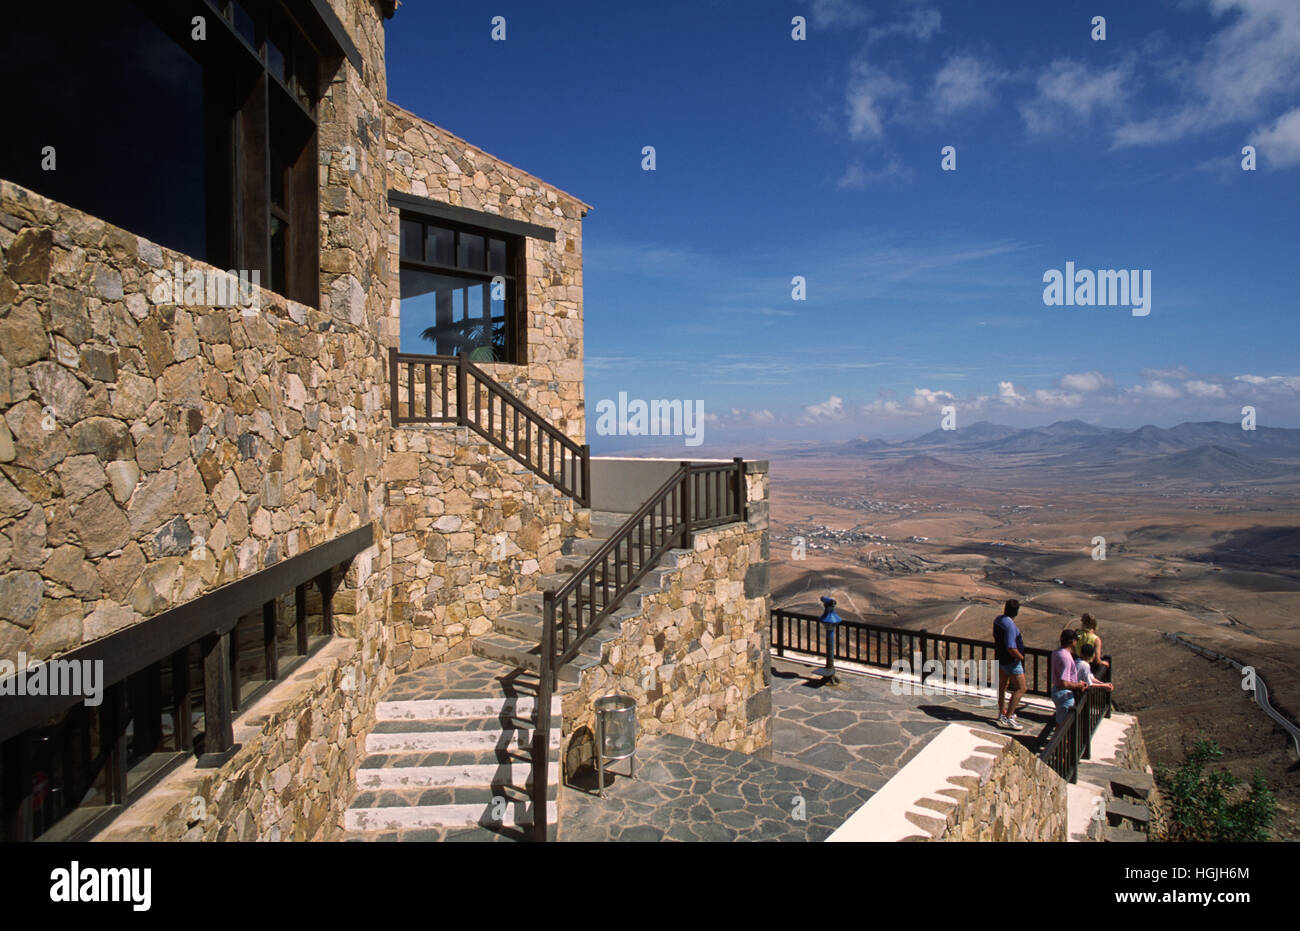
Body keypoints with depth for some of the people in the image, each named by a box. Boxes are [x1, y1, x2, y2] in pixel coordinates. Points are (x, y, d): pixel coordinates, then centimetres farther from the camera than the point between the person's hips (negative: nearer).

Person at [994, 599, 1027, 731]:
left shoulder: (998, 619, 1)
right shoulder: (1010, 625, -28)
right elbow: (1011, 648, -30)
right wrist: (1021, 657, -13)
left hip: (1001, 658, 10)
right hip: (1011, 661, -9)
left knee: (1002, 686, 20)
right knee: (1021, 689, -3)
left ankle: (1001, 712, 35)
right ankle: (1007, 718, -5)